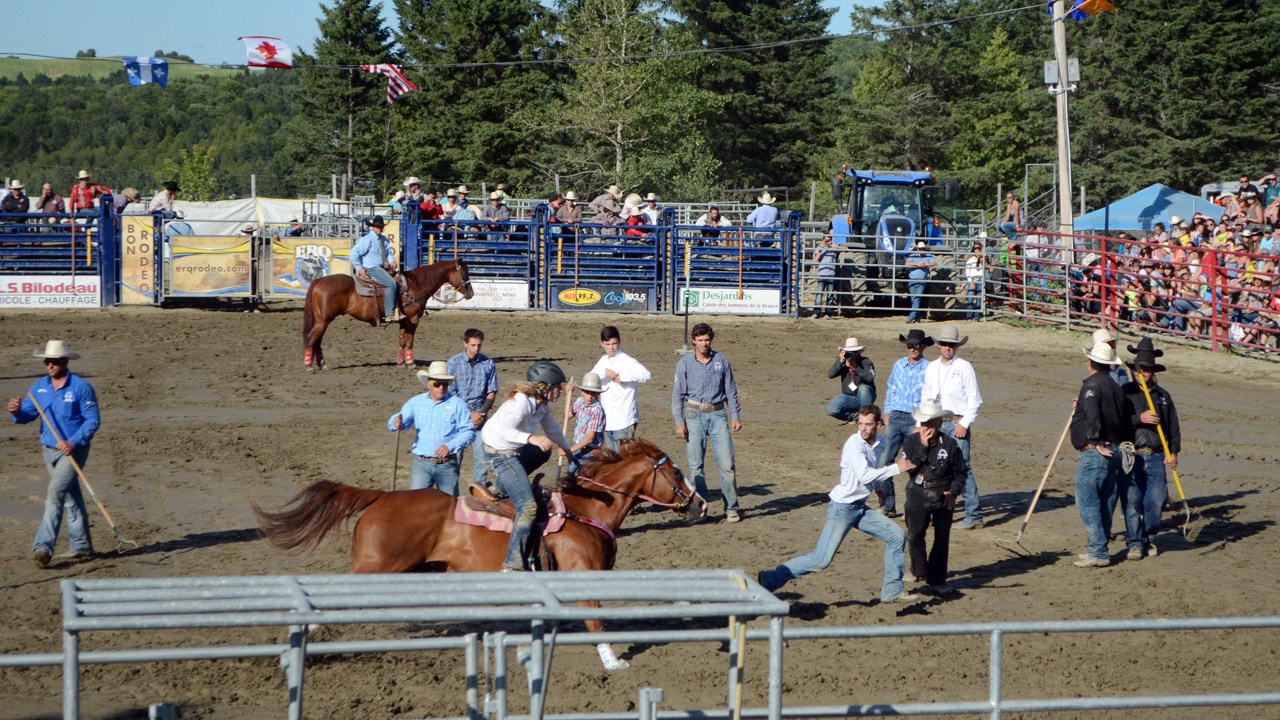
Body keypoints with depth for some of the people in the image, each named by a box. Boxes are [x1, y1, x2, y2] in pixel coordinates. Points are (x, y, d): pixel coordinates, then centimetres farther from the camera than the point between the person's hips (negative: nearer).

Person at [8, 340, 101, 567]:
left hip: (74, 450, -6)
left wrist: (73, 442, -22)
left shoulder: (81, 387, -11)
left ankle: (43, 547, -24)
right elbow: (28, 414, 4)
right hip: (50, 451, 6)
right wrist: (17, 411, -20)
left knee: (55, 494, -19)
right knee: (71, 500, 16)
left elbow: (93, 420, -11)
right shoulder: (39, 387, 6)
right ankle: (81, 546, 25)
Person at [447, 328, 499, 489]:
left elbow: (492, 392, 7)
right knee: (455, 456, -2)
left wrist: (482, 413, -8)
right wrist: (469, 415, -11)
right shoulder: (454, 363, -4)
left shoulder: (488, 364, 2)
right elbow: (450, 393, -5)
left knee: (482, 457, -1)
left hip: (480, 414, 2)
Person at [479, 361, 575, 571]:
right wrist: (531, 438, -54)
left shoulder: (542, 404, 3)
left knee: (544, 453, 36)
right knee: (528, 506, -23)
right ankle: (513, 565, -28)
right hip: (500, 457, -10)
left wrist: (566, 448, 38)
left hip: (515, 452, 10)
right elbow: (504, 431, -40)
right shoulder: (521, 402, -26)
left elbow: (551, 427, 24)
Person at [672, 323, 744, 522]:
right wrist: (679, 422, -6)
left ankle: (732, 508, 1)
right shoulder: (685, 363, 1)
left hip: (718, 415, 1)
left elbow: (731, 390, 9)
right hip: (694, 415, -1)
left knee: (727, 463, -5)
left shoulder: (721, 361, 5)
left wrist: (736, 416, 2)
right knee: (695, 465, 2)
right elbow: (678, 394, 1)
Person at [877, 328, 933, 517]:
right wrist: (887, 413, 12)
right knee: (884, 460, -3)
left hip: (915, 421, -5)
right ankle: (887, 505, 3)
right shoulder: (898, 365, 13)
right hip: (895, 418, 5)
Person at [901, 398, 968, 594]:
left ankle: (937, 579, 10)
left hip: (943, 497, -1)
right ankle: (918, 570, 33)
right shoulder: (912, 442, -6)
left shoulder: (949, 444, -7)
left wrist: (954, 491, -8)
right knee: (915, 535, 11)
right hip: (918, 495, 1)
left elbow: (961, 472, 3)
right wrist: (923, 447, -22)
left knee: (942, 538, 2)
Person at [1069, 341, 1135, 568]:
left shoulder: (1092, 385, -10)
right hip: (1115, 452, 9)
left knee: (1087, 502, -6)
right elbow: (1127, 421, 19)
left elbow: (1092, 415, -25)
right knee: (1104, 504, 14)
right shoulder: (1116, 388, 17)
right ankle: (1097, 549, 20)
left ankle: (1097, 552, -8)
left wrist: (1095, 441, -19)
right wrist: (1122, 444, 20)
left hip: (1095, 453, -9)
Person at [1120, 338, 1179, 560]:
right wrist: (1140, 418, -17)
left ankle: (1150, 539, 18)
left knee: (1156, 498, 0)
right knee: (1132, 500, -4)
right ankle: (1135, 543, 6)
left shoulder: (1163, 395, 11)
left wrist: (1173, 452, 3)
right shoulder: (1124, 393, 2)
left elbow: (1173, 426, 13)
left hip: (1156, 456, 2)